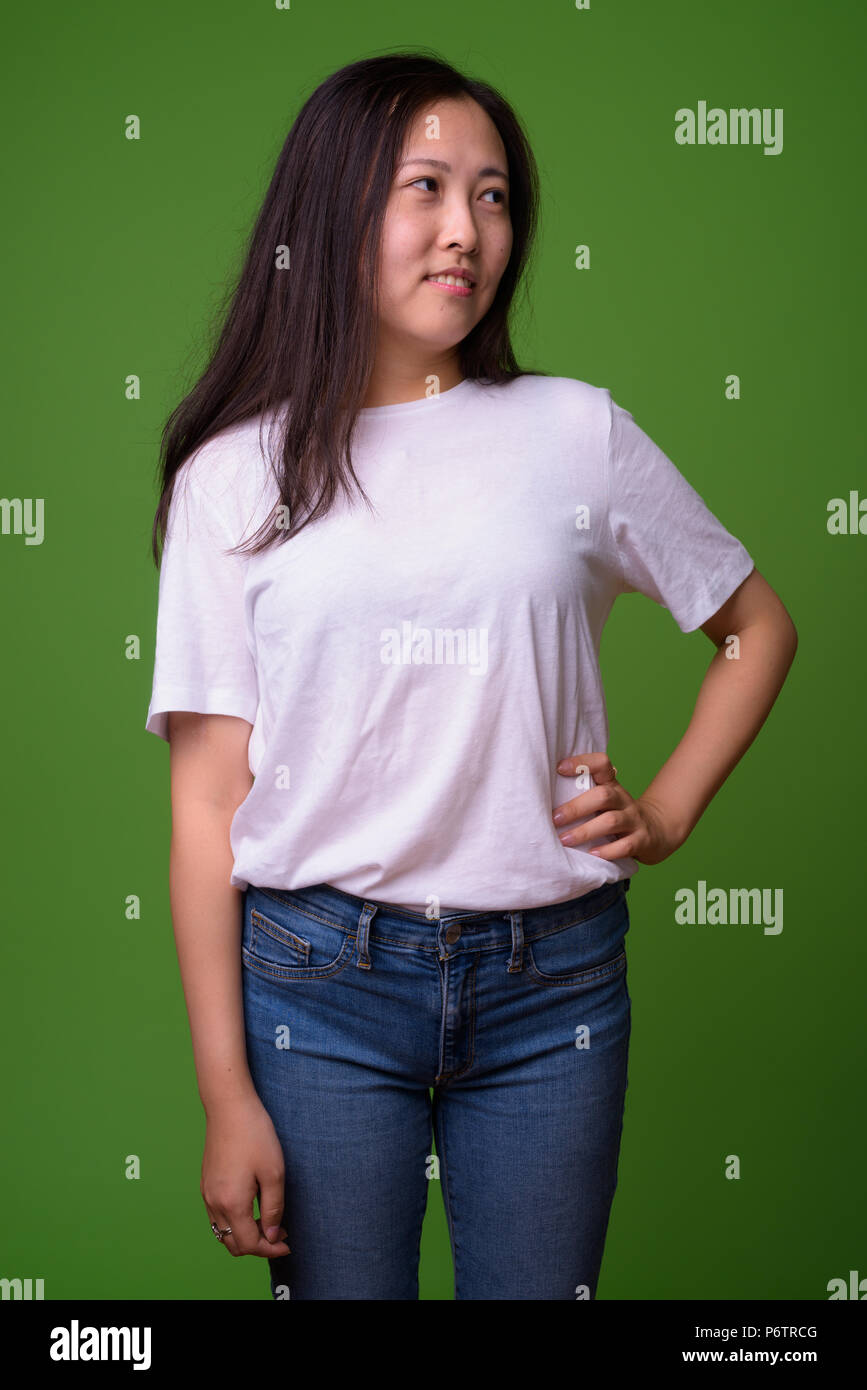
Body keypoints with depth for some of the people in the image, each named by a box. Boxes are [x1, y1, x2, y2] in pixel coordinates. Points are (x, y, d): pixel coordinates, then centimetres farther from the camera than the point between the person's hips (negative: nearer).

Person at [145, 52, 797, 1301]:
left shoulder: (576, 433, 2)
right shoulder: (236, 474, 0)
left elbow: (757, 626, 16)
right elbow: (209, 801, -3)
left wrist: (666, 813, 3)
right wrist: (227, 1096, -5)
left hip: (552, 977, 1)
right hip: (320, 978, -1)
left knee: (540, 1285, 13)